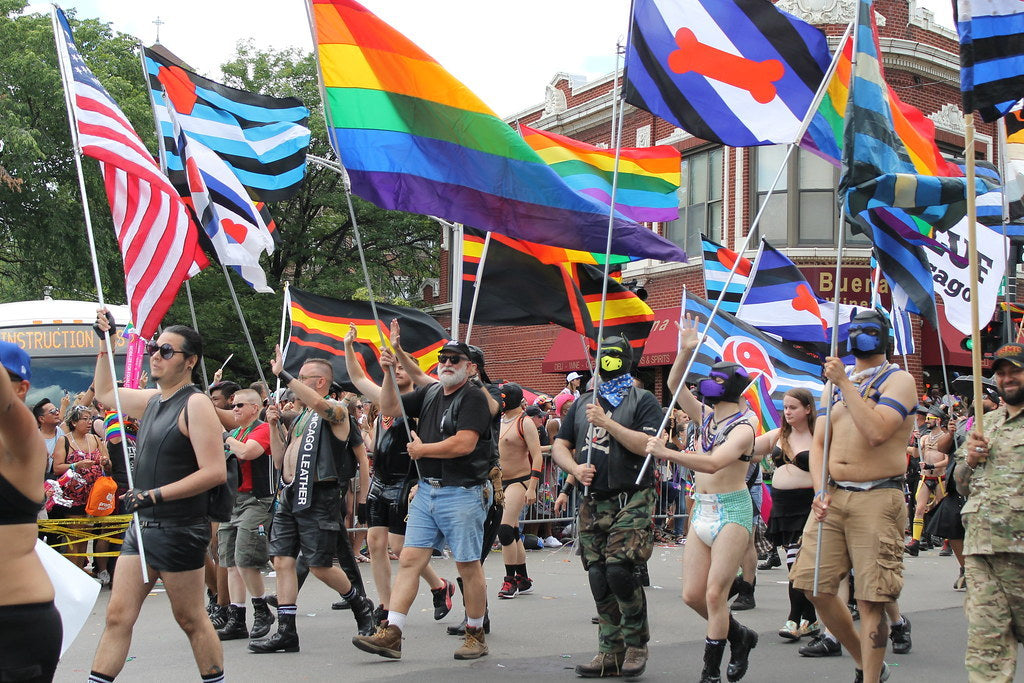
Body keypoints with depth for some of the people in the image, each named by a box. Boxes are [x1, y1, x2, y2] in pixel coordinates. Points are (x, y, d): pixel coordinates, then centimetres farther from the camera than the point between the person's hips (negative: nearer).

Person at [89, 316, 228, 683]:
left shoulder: (196, 404, -13)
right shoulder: (153, 400, 12)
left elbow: (215, 472, -21)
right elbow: (105, 392, 31)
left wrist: (156, 495, -22)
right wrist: (106, 343, 21)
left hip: (179, 529, -8)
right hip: (142, 527, 8)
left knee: (190, 620, 2)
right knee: (118, 615, 4)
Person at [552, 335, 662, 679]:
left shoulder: (642, 400, 1)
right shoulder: (583, 403, 18)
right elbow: (559, 446, 18)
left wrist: (607, 422, -14)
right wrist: (576, 469, -3)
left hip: (632, 499, -5)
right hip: (593, 502, 6)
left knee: (619, 569, -18)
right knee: (598, 577, 2)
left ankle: (637, 642, 1)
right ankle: (611, 652, 10)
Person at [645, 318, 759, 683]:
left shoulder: (743, 427, -13)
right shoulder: (706, 416, 10)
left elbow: (712, 463, -28)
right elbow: (675, 385, 11)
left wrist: (668, 453, -33)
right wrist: (685, 351, -3)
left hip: (732, 511, -8)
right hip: (702, 510, 8)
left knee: (714, 594, -10)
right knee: (692, 595, 5)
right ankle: (740, 636, 28)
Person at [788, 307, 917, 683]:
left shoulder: (899, 380, -1)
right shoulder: (834, 383, 18)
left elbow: (876, 431, -19)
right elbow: (818, 444, 14)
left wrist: (845, 383, -15)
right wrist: (821, 491, -3)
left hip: (877, 499, -6)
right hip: (832, 496, 6)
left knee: (870, 600, -6)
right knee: (815, 586, 4)